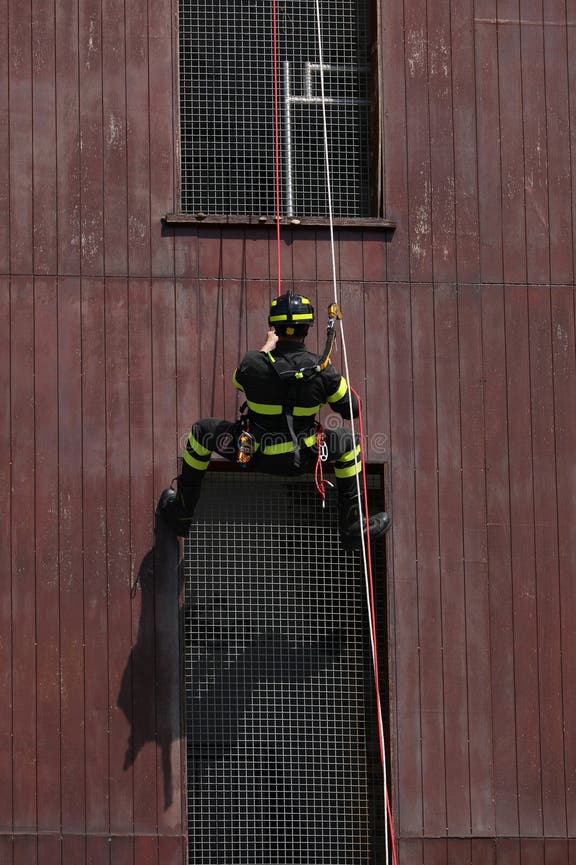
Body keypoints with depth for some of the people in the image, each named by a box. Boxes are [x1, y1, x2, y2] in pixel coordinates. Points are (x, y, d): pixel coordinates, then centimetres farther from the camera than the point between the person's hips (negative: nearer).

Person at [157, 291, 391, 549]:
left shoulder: (252, 363, -17)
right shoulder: (322, 370, -16)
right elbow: (352, 410, -2)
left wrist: (266, 347, 22)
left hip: (254, 455, 0)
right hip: (300, 460, 0)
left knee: (202, 431, 23)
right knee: (348, 442, 27)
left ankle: (181, 513, 31)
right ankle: (351, 525, 28)